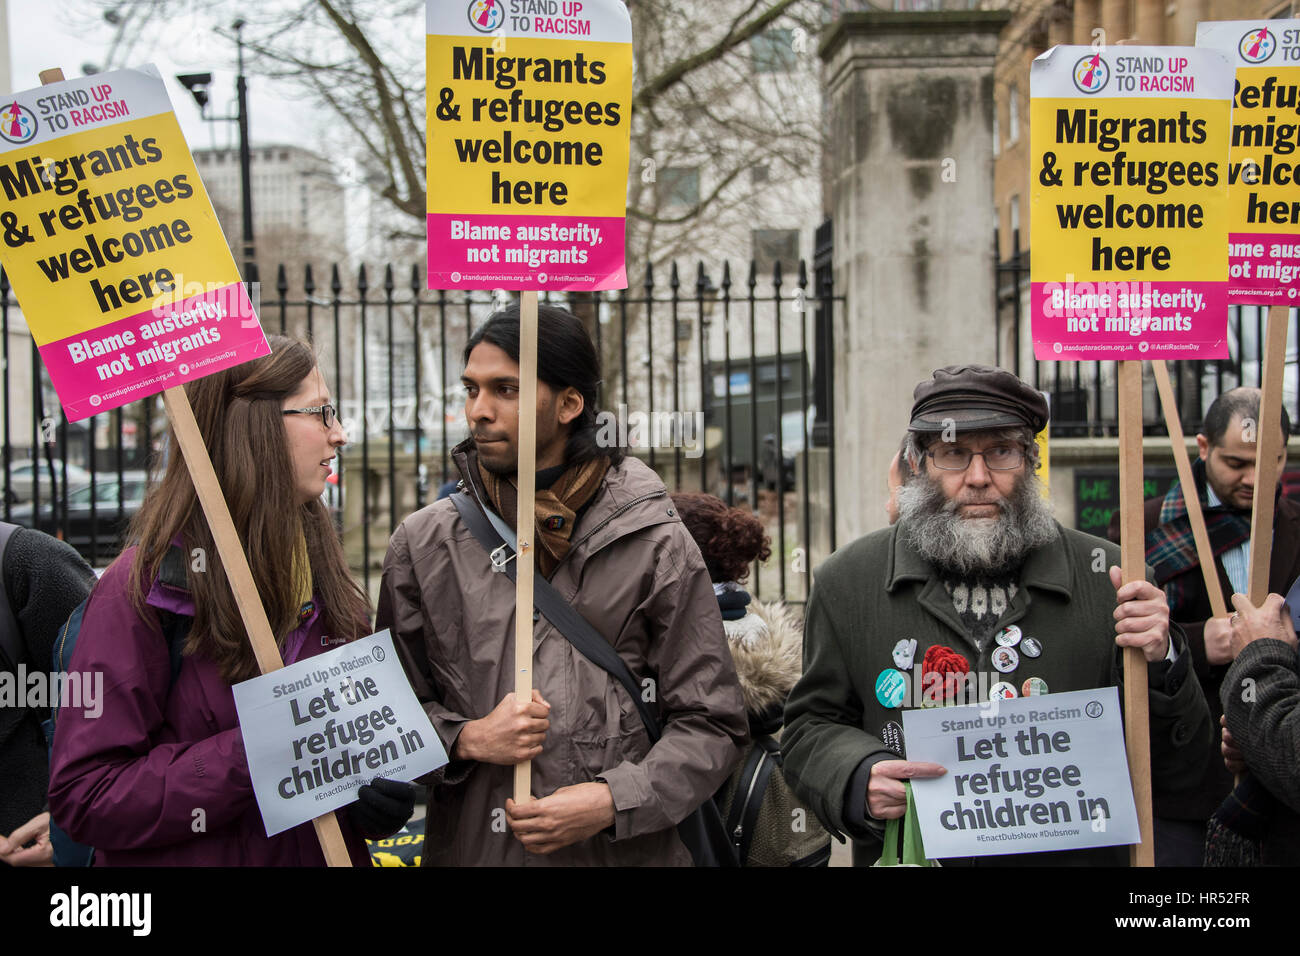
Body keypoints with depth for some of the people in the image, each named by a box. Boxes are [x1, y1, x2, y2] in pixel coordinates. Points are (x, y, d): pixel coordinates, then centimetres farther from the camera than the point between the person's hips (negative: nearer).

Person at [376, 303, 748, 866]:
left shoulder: (655, 544, -2)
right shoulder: (422, 544, 3)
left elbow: (710, 725, -1)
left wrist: (614, 800, -15)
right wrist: (465, 739, -11)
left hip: (623, 852, -1)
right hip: (468, 848, 1)